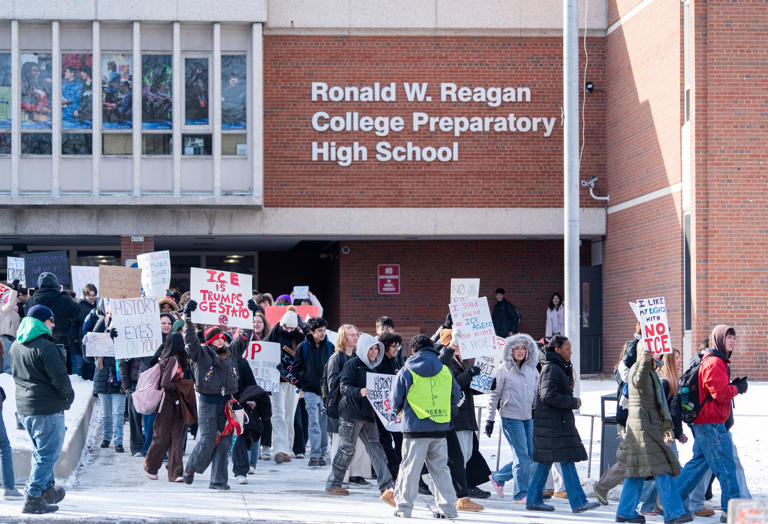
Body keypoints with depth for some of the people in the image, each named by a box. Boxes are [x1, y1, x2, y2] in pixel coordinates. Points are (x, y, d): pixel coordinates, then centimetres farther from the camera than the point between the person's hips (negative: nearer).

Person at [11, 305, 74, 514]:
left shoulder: (16, 346, 11)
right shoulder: (44, 347, -17)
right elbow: (59, 377, -18)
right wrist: (69, 395, -1)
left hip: (24, 407, 9)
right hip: (48, 408, -9)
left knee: (40, 451, 22)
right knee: (47, 453, -4)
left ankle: (48, 490, 31)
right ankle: (33, 498, -7)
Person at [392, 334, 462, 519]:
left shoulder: (406, 372, -2)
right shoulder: (445, 371, 6)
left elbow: (396, 403, 4)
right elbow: (456, 397, 13)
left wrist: (402, 410, 25)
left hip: (415, 428, -3)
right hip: (440, 428, 3)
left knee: (410, 468, 4)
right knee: (440, 469, 11)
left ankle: (404, 507, 7)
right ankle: (448, 507, 8)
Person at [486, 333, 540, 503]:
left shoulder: (532, 369, 10)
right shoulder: (503, 370, -5)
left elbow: (537, 394, 18)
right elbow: (494, 395, -4)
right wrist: (490, 419, -6)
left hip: (529, 418, 6)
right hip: (511, 417, -6)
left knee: (530, 455, 7)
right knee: (522, 456, -7)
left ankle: (498, 478, 24)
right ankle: (521, 494, 4)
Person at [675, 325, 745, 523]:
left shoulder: (718, 361, 20)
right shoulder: (714, 362, -15)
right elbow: (720, 393, -23)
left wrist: (733, 385, 6)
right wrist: (737, 388, -6)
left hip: (703, 422, 11)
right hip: (711, 423, -11)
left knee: (699, 461, 15)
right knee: (726, 466, -5)